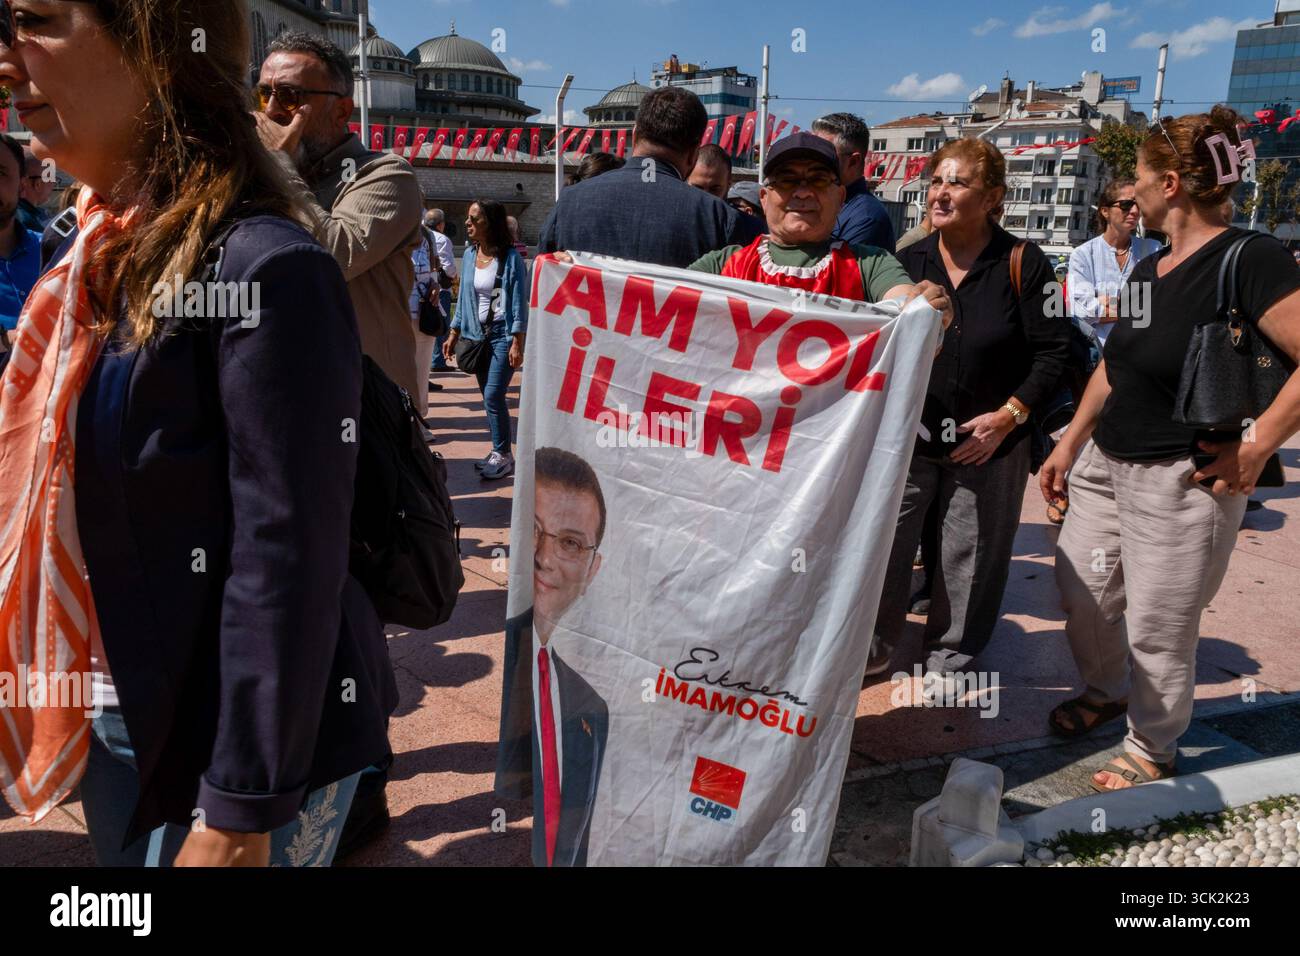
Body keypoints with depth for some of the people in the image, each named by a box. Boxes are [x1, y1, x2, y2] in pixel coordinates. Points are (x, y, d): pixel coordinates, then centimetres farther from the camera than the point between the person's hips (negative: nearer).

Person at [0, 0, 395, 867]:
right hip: (116, 727, 8)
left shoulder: (265, 271, -22)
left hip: (226, 743, -8)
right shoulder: (102, 258, 4)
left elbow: (288, 561, -24)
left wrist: (241, 812, -20)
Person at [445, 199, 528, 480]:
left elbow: (519, 300, -11)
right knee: (489, 397, 10)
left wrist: (517, 343, -16)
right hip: (477, 335, 6)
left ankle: (503, 455, 1)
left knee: (493, 396, -11)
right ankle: (498, 452, 21)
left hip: (504, 335, -6)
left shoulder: (510, 257, -10)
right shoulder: (470, 254, 7)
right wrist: (454, 334, 12)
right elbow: (464, 296, 14)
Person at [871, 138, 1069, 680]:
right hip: (907, 433, 2)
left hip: (989, 443, -2)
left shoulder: (1023, 263, -6)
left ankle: (949, 661, 28)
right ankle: (872, 648, 24)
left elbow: (1051, 354, -5)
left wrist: (1008, 415, -14)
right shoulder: (910, 260, 3)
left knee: (971, 556, 9)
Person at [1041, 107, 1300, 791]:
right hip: (1104, 464, 8)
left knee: (1157, 629, 4)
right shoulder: (1148, 269, 10)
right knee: (1082, 593, 16)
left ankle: (1151, 750, 27)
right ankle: (1104, 691, 43)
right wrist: (1068, 446, 17)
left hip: (1181, 482, -8)